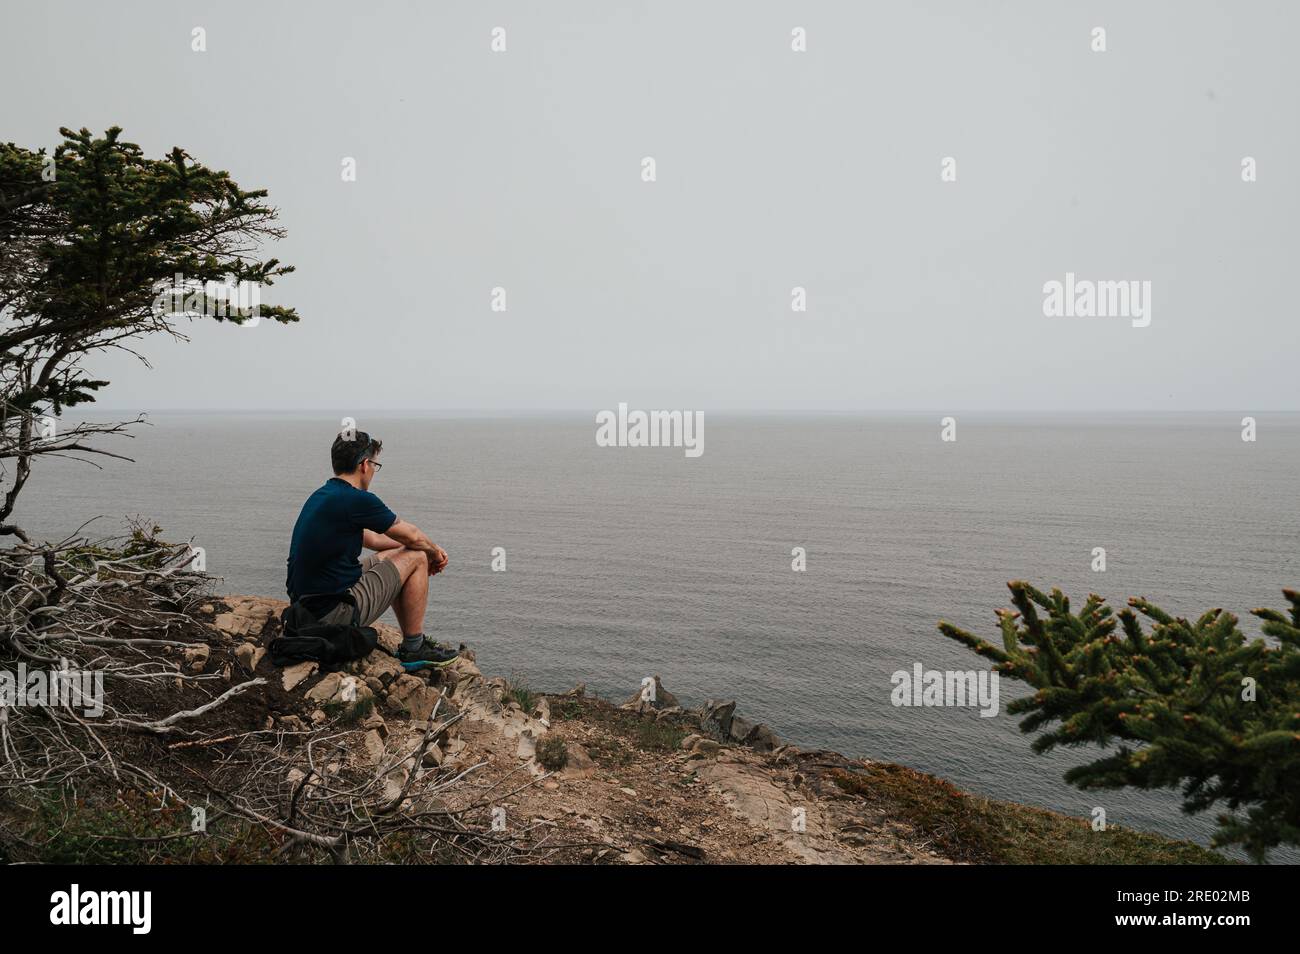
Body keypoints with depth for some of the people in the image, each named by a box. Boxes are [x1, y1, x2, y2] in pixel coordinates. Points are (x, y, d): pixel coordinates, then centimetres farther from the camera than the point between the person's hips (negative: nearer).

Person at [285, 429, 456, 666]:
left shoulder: (321, 496, 12)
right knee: (416, 559, 2)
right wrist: (434, 550, 21)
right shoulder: (358, 500, -17)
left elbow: (372, 539, 24)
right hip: (337, 613, -9)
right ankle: (414, 649, 11)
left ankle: (413, 644, 30)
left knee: (391, 556, 25)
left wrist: (429, 549, 26)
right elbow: (412, 536, -2)